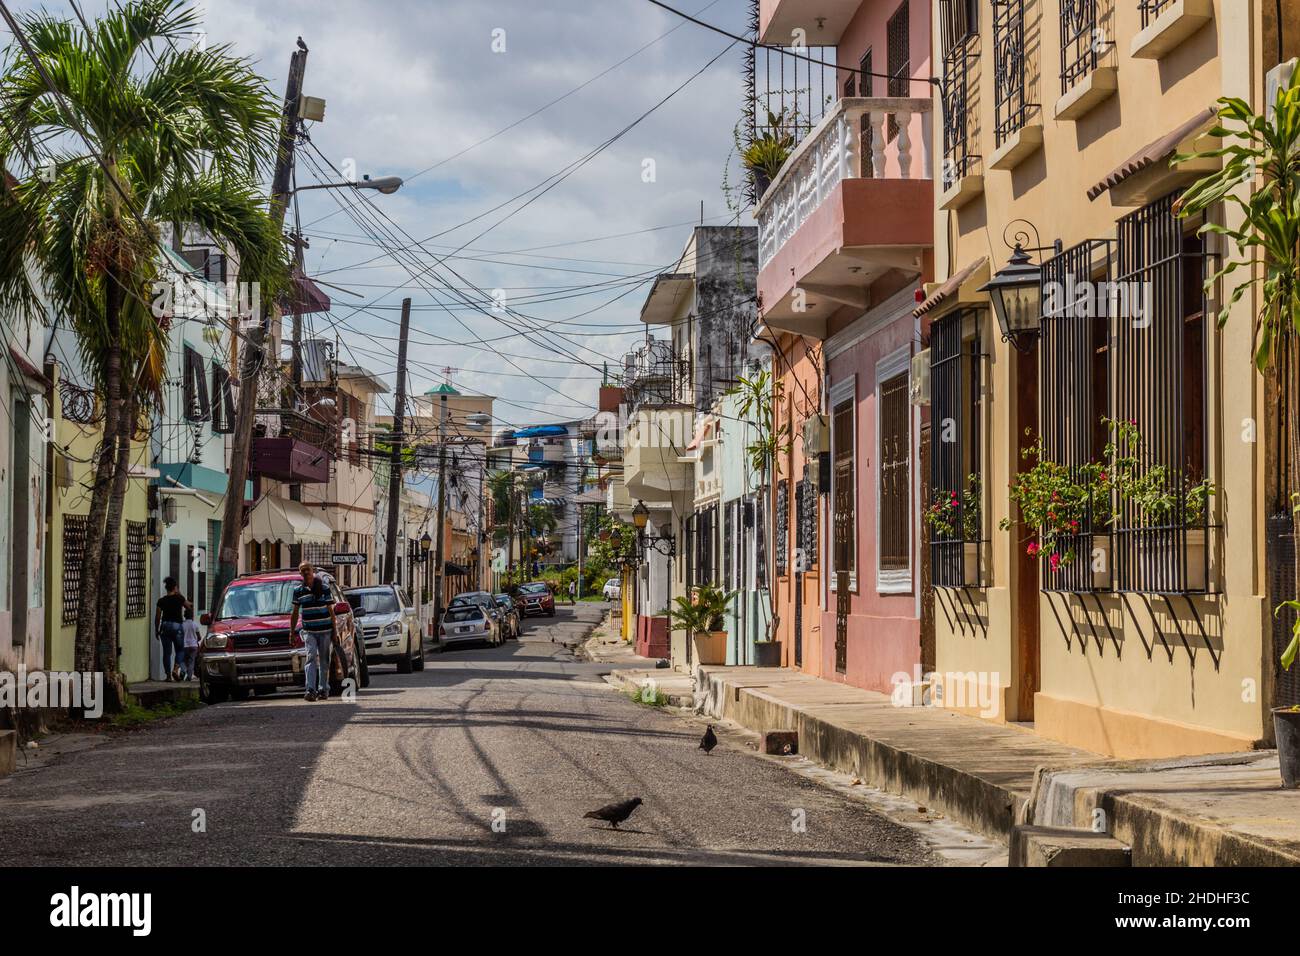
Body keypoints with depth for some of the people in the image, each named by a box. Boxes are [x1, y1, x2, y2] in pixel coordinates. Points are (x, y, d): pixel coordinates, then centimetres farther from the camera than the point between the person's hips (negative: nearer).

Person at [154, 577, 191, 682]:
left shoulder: (161, 601, 1)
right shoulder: (179, 598, -5)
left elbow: (157, 617, 2)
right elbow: (190, 607, 12)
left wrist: (156, 630, 13)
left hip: (165, 626, 2)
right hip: (177, 625, -2)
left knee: (167, 652, 7)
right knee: (180, 650, 11)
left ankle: (168, 675, 5)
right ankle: (175, 669, -10)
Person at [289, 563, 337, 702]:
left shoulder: (324, 588, 2)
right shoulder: (298, 590, 5)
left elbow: (331, 611, 5)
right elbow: (295, 612, 13)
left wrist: (334, 631, 2)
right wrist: (292, 631, 10)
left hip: (325, 630, 0)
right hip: (309, 631, 0)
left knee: (324, 661, 6)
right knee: (311, 657, -14)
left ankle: (323, 690, 16)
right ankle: (311, 690, -21)